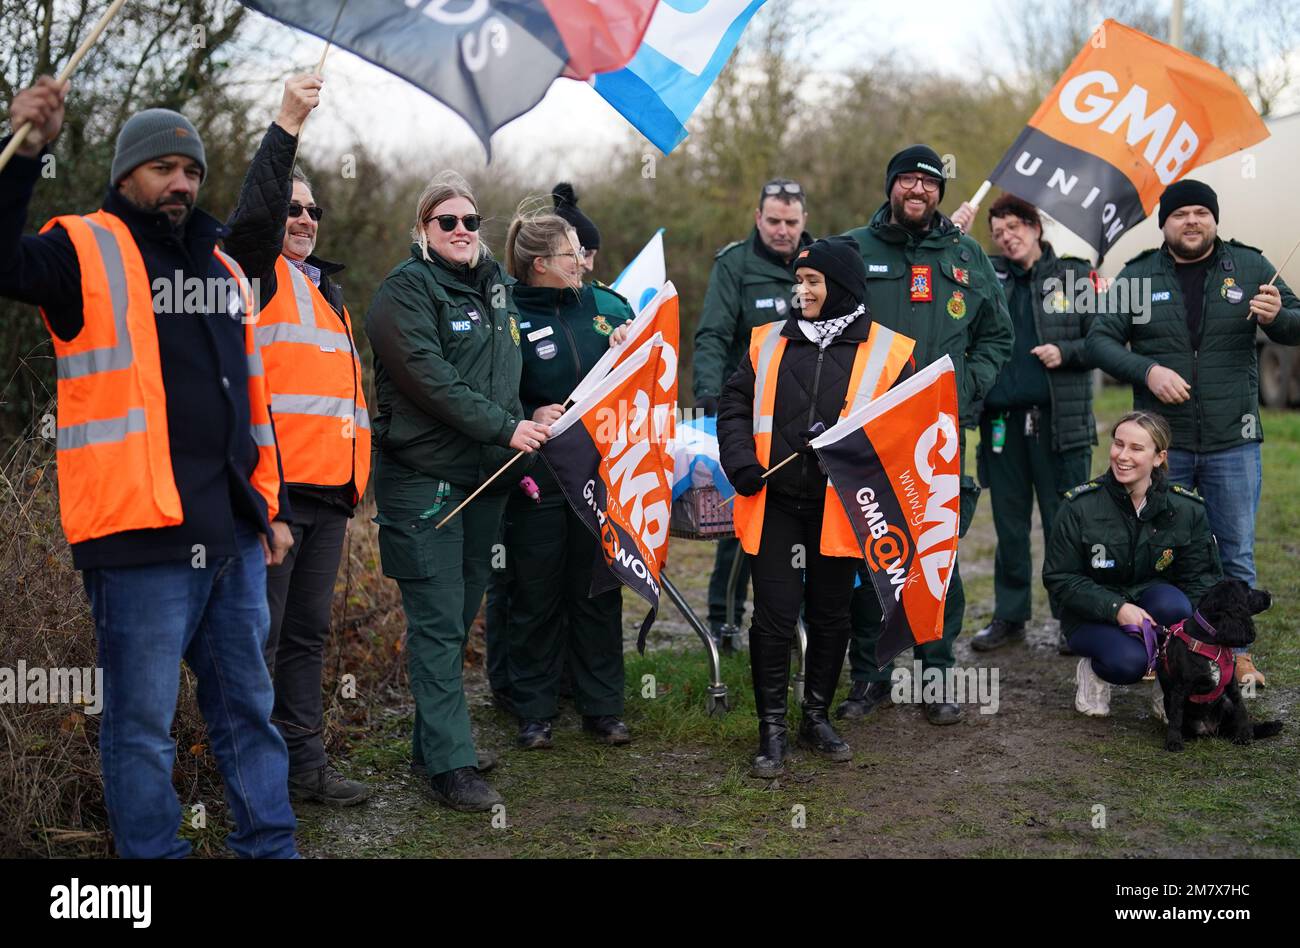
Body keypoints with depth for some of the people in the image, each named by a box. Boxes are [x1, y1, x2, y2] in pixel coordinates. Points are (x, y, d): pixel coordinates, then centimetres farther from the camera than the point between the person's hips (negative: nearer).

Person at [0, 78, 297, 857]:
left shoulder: (224, 265, 19)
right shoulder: (86, 251, 0)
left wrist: (272, 507, 20)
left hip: (232, 532, 7)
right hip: (141, 531, -6)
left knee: (249, 704, 15)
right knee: (144, 721, 1)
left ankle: (270, 844, 27)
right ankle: (152, 851, 15)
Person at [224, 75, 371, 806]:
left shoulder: (326, 291, 25)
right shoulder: (257, 275, 3)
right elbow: (253, 213, -20)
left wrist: (353, 475, 26)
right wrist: (287, 127, -23)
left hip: (327, 487, 8)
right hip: (273, 481, -8)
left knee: (308, 633, 12)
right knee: (260, 635, -5)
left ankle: (305, 763, 20)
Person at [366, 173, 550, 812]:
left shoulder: (495, 288, 17)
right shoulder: (407, 290, -7)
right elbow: (431, 378, -19)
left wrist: (522, 446, 15)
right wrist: (504, 428, -19)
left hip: (485, 476, 7)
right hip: (424, 477, -7)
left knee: (460, 616, 12)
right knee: (438, 623, -7)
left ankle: (433, 741, 24)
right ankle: (451, 765, -6)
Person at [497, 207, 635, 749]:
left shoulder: (607, 306, 8)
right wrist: (528, 419, -23)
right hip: (538, 480, -4)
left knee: (598, 593, 10)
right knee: (535, 597, 6)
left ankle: (602, 707, 21)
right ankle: (534, 711, 18)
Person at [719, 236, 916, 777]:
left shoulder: (888, 352, 0)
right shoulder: (768, 343, 8)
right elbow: (734, 405, 9)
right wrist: (740, 461, -7)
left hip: (841, 509, -1)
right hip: (775, 506, 1)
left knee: (830, 616, 12)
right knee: (774, 616, 0)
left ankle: (817, 718, 30)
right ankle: (772, 730, 12)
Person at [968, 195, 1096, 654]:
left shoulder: (1075, 276, 6)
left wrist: (1065, 352, -12)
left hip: (1059, 421, -2)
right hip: (1002, 421, 3)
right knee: (1009, 525, 10)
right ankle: (1009, 616, 20)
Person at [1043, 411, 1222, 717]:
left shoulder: (1187, 508, -7)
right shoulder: (1079, 505, -14)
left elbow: (1200, 578, -3)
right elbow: (1059, 579, -11)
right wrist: (1116, 608, -25)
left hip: (1152, 601, 2)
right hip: (1093, 615, -2)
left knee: (1172, 605, -33)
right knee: (1128, 661, -32)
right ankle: (1093, 670, 6)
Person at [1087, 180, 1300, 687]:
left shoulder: (1249, 267, 4)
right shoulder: (1137, 275, 3)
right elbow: (1100, 340, 0)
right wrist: (1147, 371, -16)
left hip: (1233, 444, 0)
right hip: (1161, 443, 0)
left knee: (1236, 556, 6)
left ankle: (1236, 654, 19)